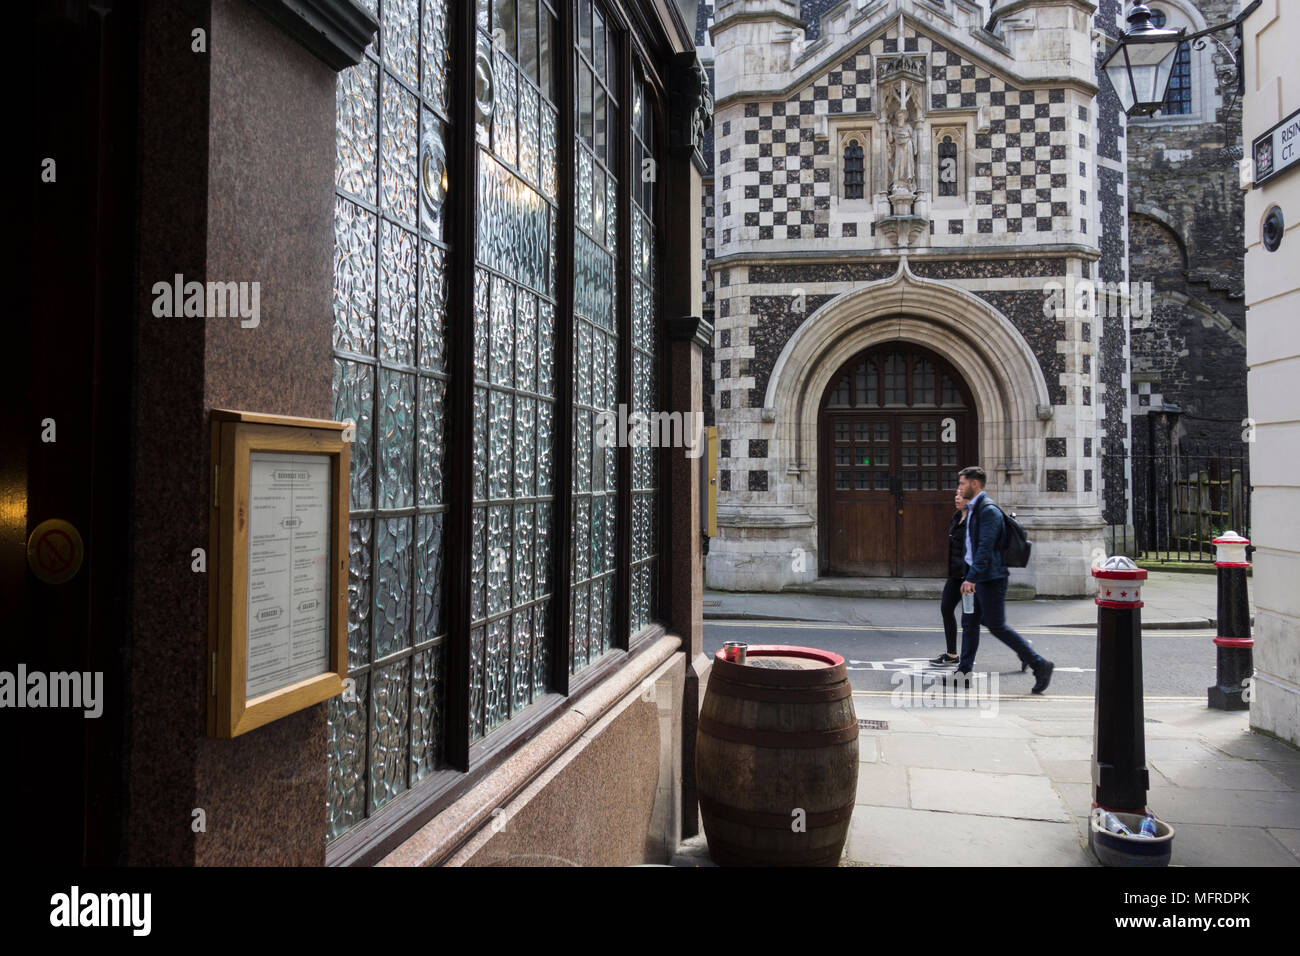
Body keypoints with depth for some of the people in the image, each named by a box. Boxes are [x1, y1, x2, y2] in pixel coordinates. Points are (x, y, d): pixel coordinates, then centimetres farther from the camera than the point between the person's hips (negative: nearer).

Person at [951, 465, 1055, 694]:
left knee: (997, 626, -6)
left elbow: (985, 547, -24)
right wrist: (970, 577, 21)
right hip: (979, 578, 10)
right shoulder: (973, 509, 15)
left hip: (990, 578, -10)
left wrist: (971, 577, -27)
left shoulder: (989, 510, -16)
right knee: (969, 623, 11)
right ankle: (964, 671, 18)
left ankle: (1040, 664, 2)